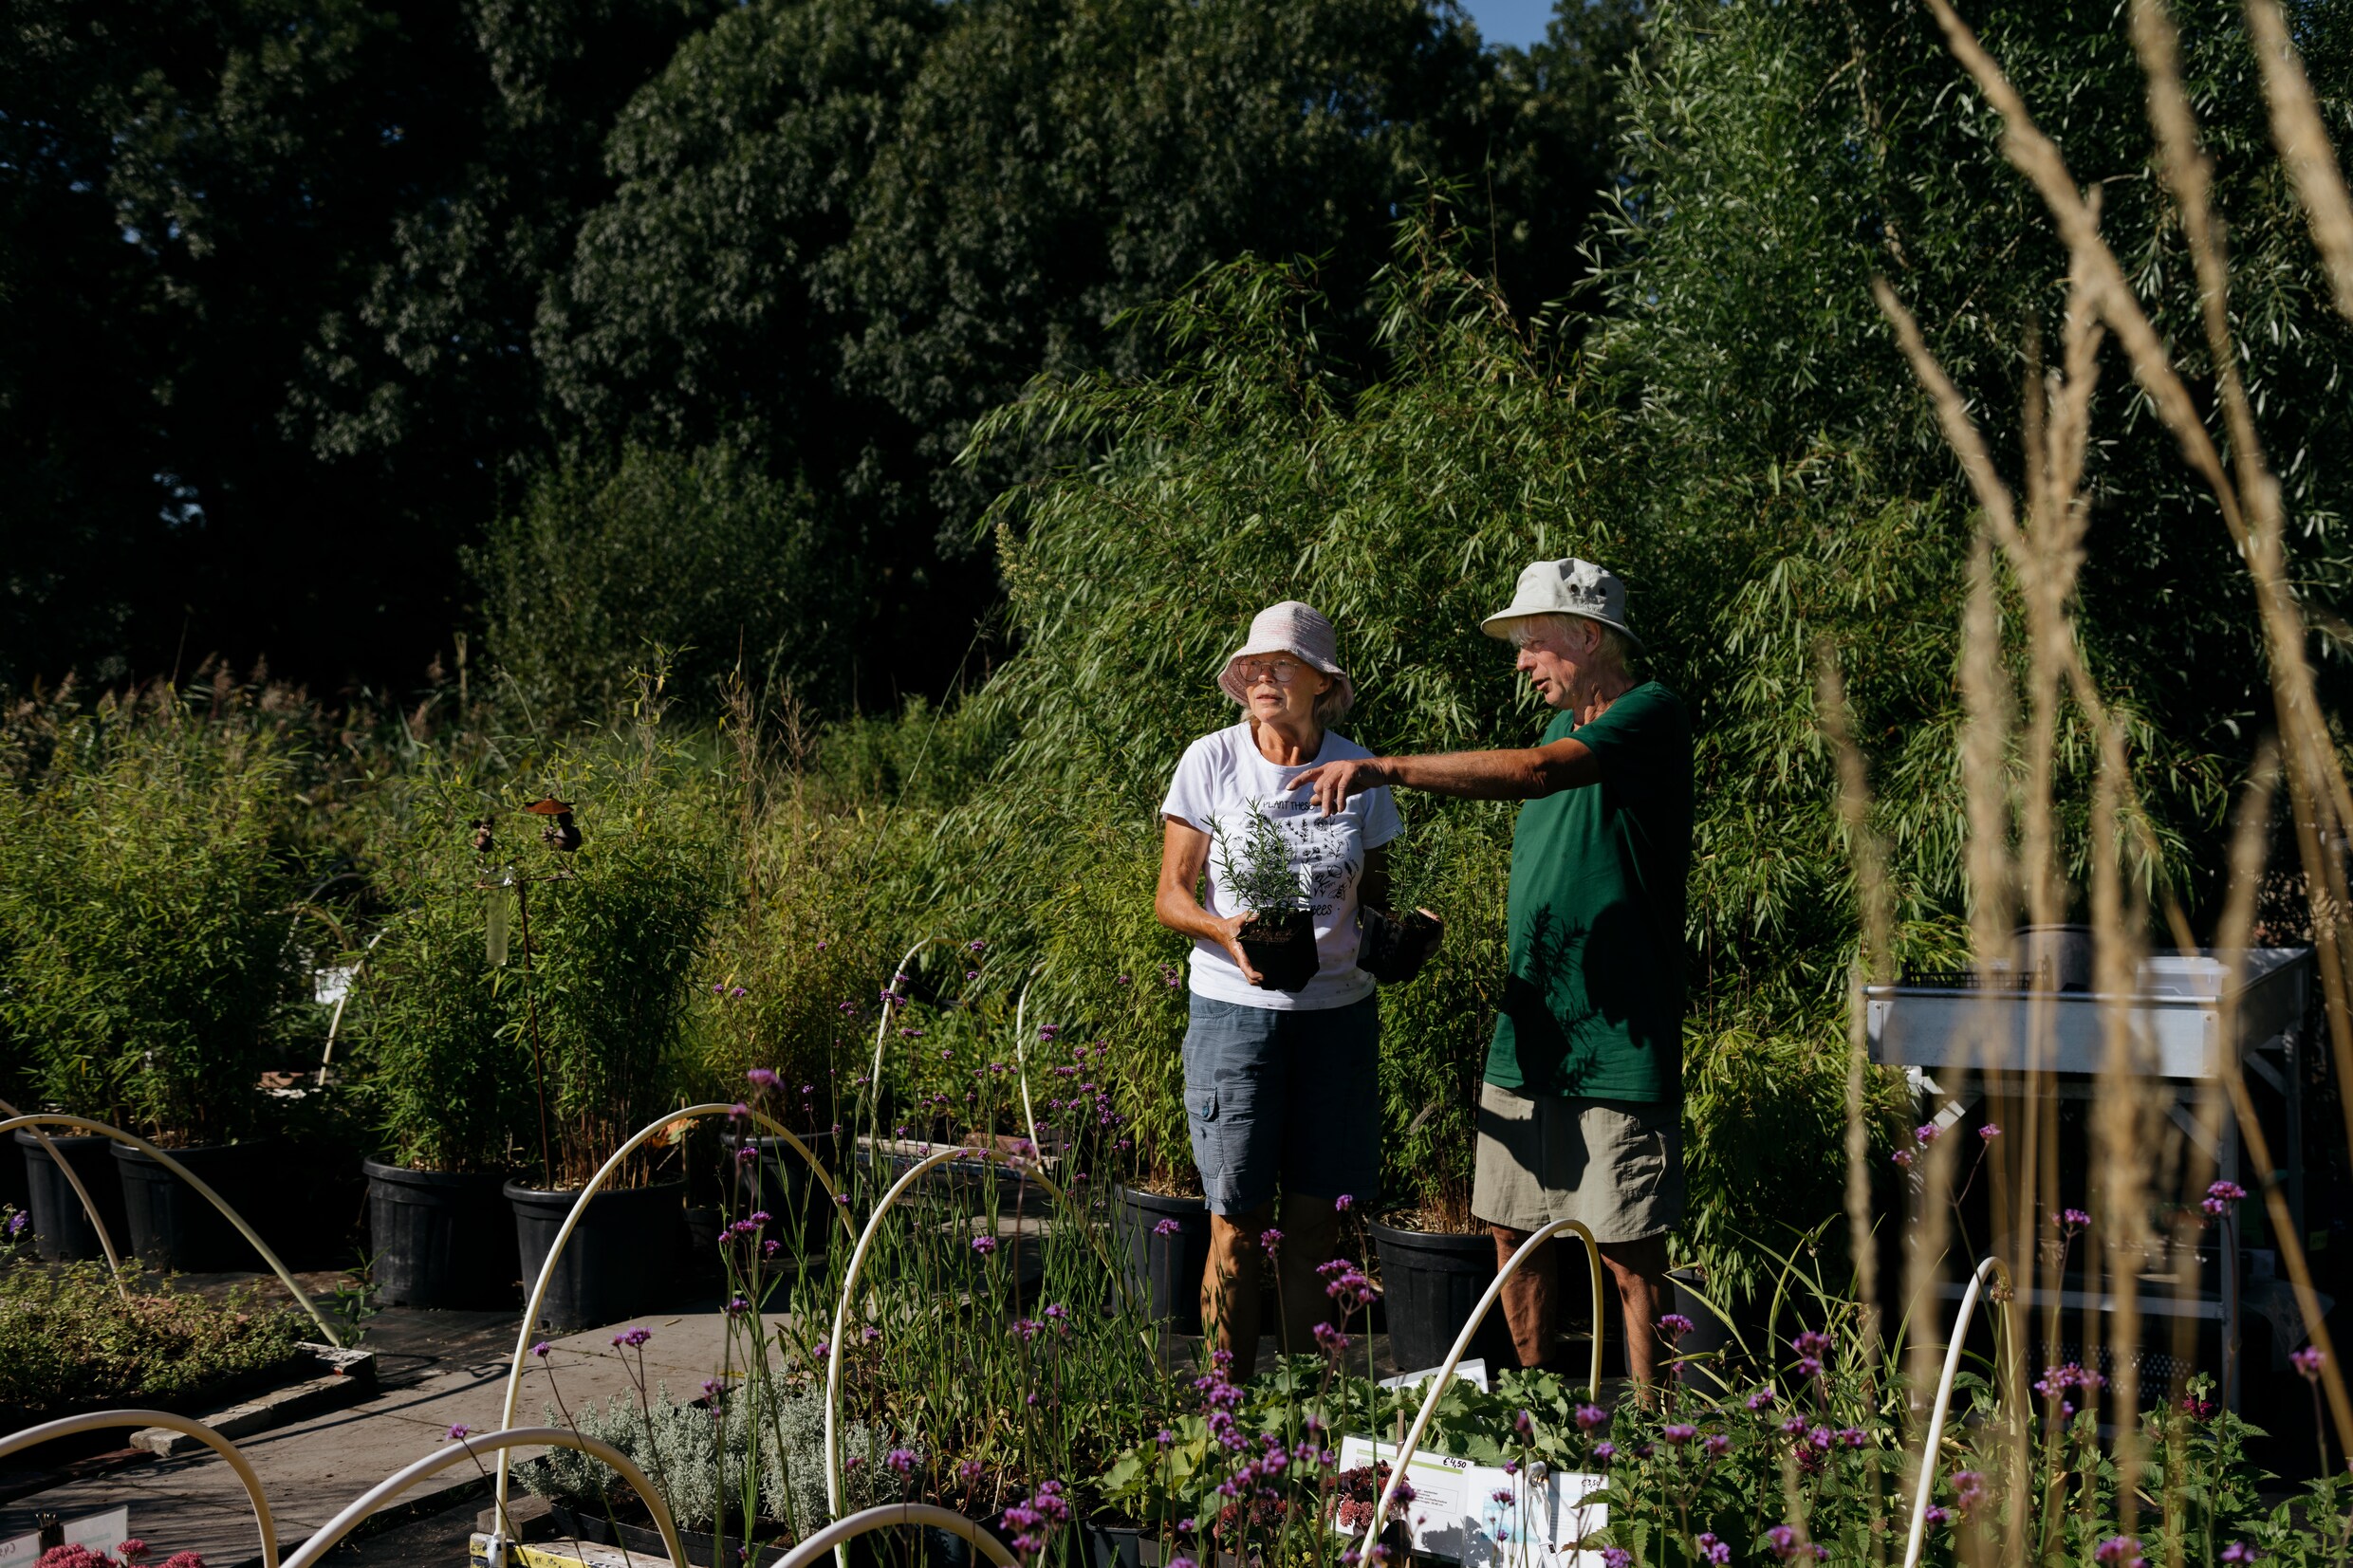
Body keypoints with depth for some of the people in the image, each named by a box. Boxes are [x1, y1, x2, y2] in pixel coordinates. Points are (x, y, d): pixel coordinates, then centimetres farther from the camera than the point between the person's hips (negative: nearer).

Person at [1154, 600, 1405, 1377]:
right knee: (1238, 1226, -1)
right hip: (1235, 1011, -2)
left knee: (1314, 1224, 7)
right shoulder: (1211, 761, -1)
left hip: (1337, 1012, 2)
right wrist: (1224, 929, -22)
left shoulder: (1358, 770, 5)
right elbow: (1171, 895, -2)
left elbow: (1373, 891, 14)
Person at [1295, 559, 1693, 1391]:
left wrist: (1386, 768, -30)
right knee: (1514, 1232, 11)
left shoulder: (1652, 714, -9)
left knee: (1629, 1251, -3)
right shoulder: (1562, 729, 18)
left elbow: (1536, 771, -27)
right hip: (1527, 1037, 8)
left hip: (1619, 1041, -8)